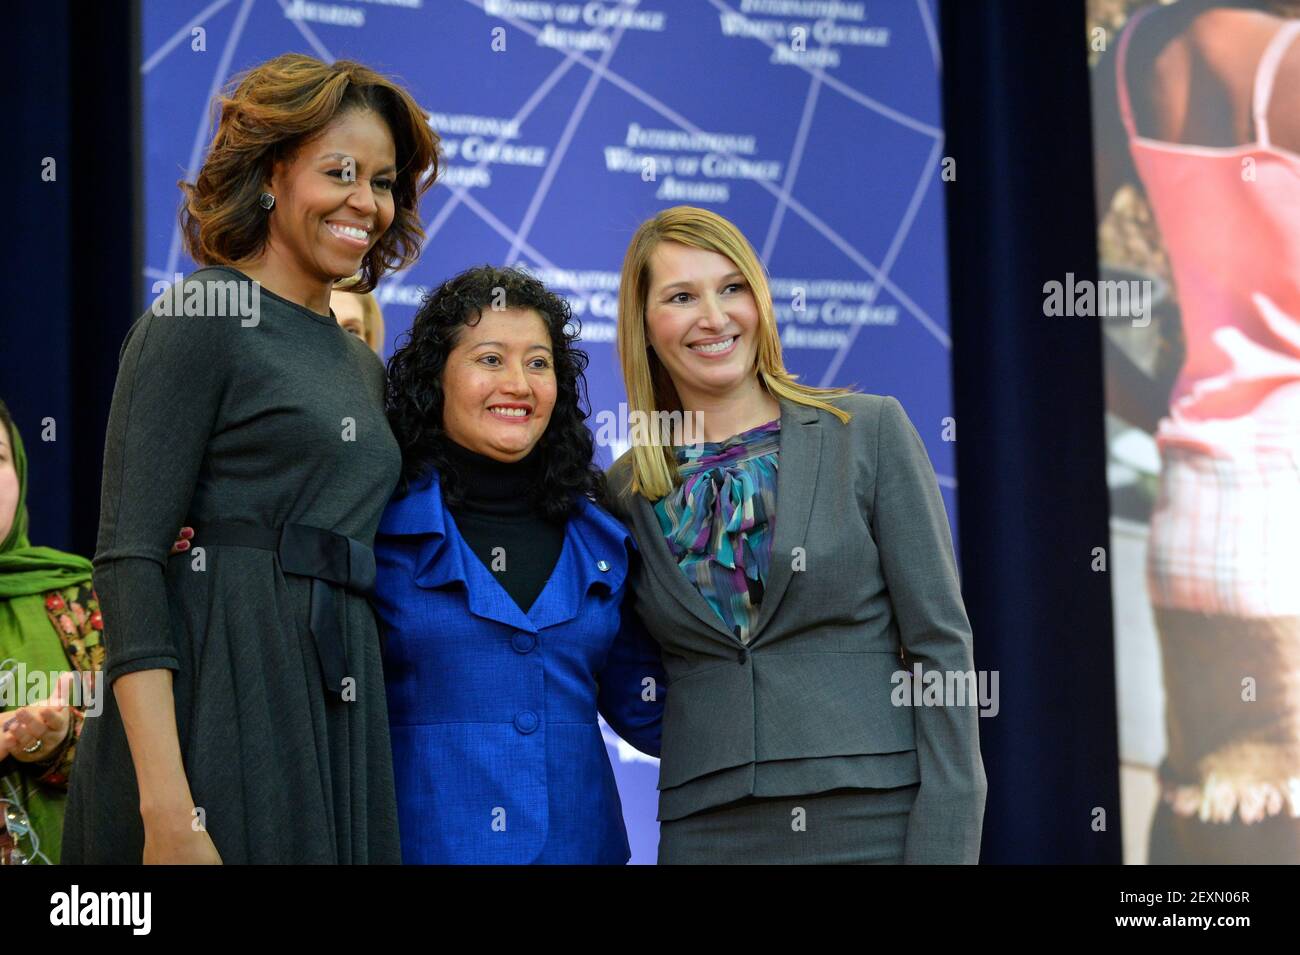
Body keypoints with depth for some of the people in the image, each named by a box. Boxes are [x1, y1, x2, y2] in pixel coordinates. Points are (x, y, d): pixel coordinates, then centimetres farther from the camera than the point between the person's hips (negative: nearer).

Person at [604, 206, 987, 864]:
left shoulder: (871, 432, 1)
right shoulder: (627, 492, 9)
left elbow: (941, 642, -3)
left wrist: (944, 844, -9)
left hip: (876, 824, -2)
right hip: (709, 833, 2)